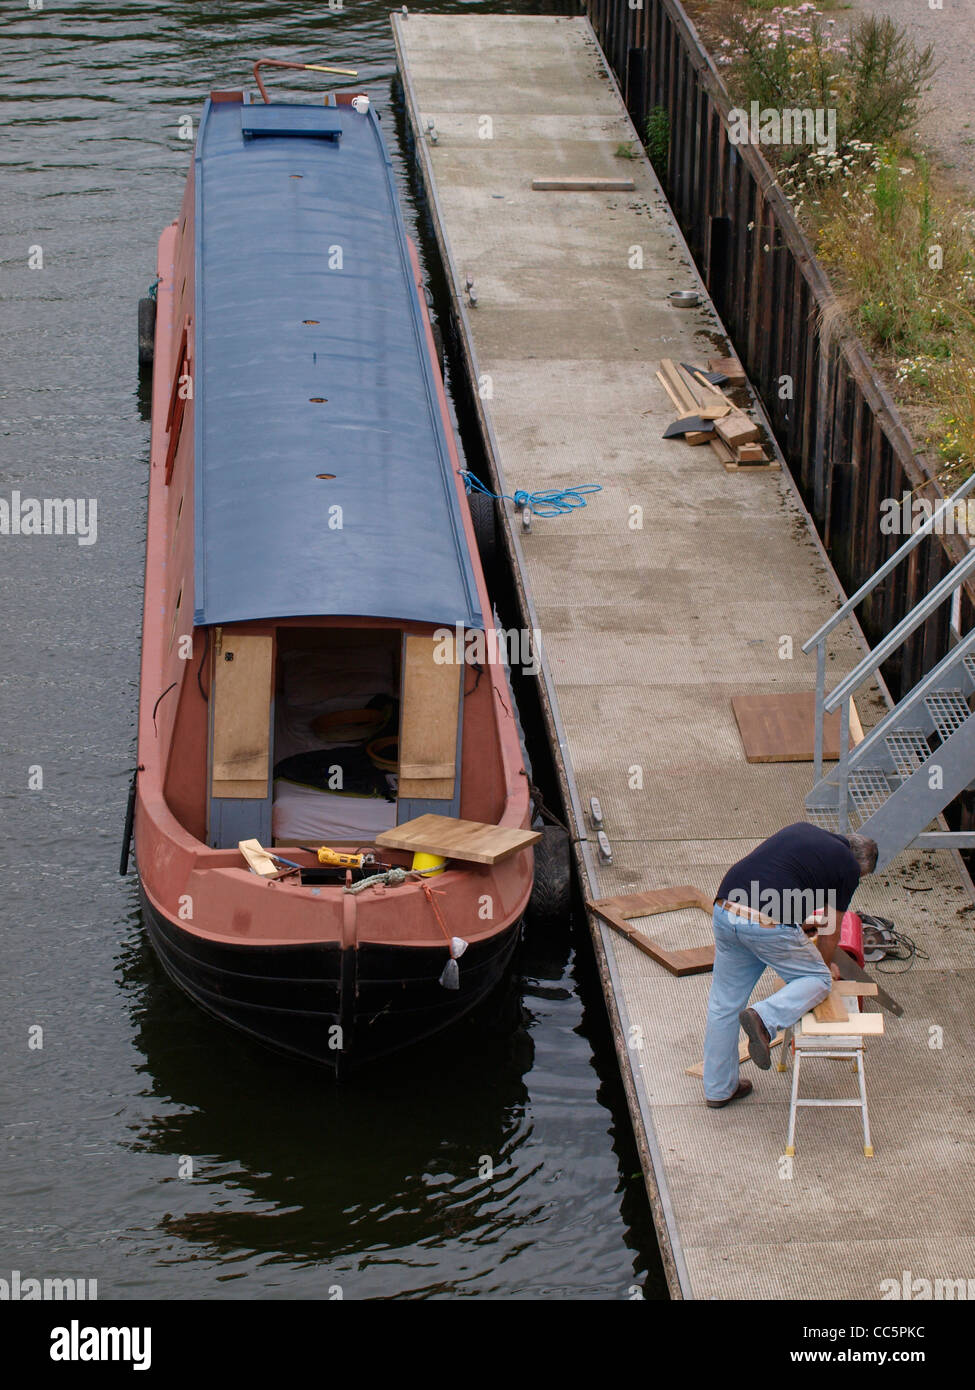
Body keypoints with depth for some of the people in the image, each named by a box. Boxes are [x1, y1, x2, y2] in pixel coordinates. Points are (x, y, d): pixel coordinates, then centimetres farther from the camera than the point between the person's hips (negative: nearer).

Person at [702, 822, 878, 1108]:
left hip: (725, 910, 6)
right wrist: (826, 964, 37)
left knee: (724, 1004, 18)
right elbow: (830, 929, 17)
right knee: (817, 980, 15)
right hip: (769, 926, -6)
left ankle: (718, 1089, 26)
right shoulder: (849, 868, 9)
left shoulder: (801, 829, 24)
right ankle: (764, 1019, -9)